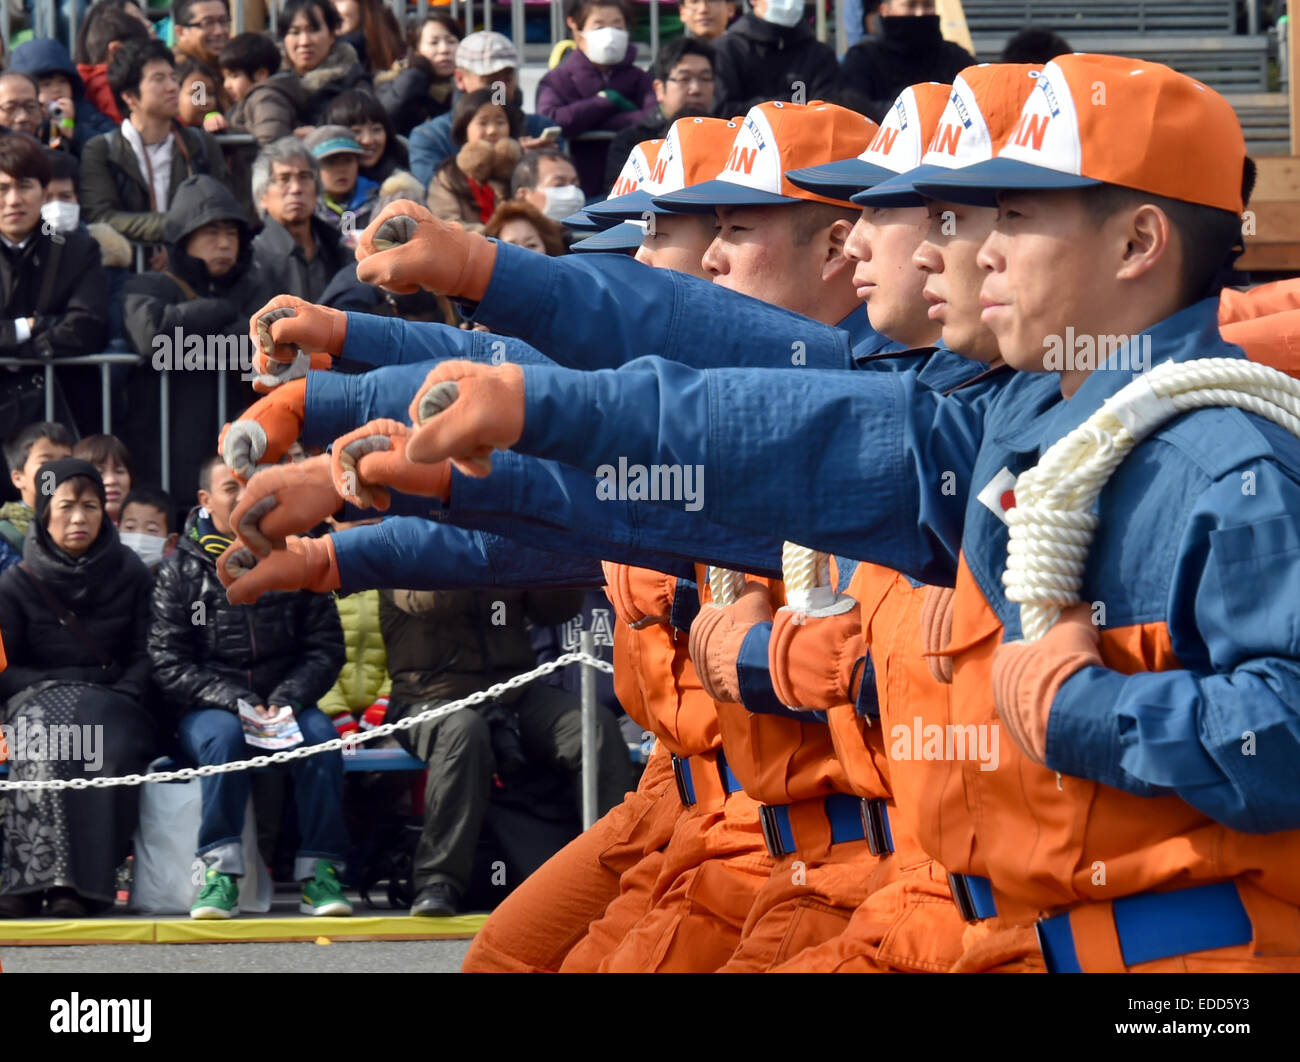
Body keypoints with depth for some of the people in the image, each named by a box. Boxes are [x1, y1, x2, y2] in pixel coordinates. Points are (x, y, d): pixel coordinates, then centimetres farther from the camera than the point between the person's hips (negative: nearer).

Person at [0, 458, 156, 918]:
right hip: (38, 698, -1)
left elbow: (145, 655, 7)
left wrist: (120, 696, -10)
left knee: (111, 752, -35)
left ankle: (84, 887, -34)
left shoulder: (129, 574, 9)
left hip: (114, 703, 1)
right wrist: (55, 687, -10)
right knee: (43, 743, -37)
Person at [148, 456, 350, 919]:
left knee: (321, 736, -31)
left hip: (285, 702, 2)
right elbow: (168, 663, -4)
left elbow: (325, 648, 6)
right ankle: (221, 872, -33)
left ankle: (319, 872, -26)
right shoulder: (181, 570, 3)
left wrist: (286, 699, -13)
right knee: (224, 736, -36)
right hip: (207, 706, -1)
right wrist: (235, 701, -19)